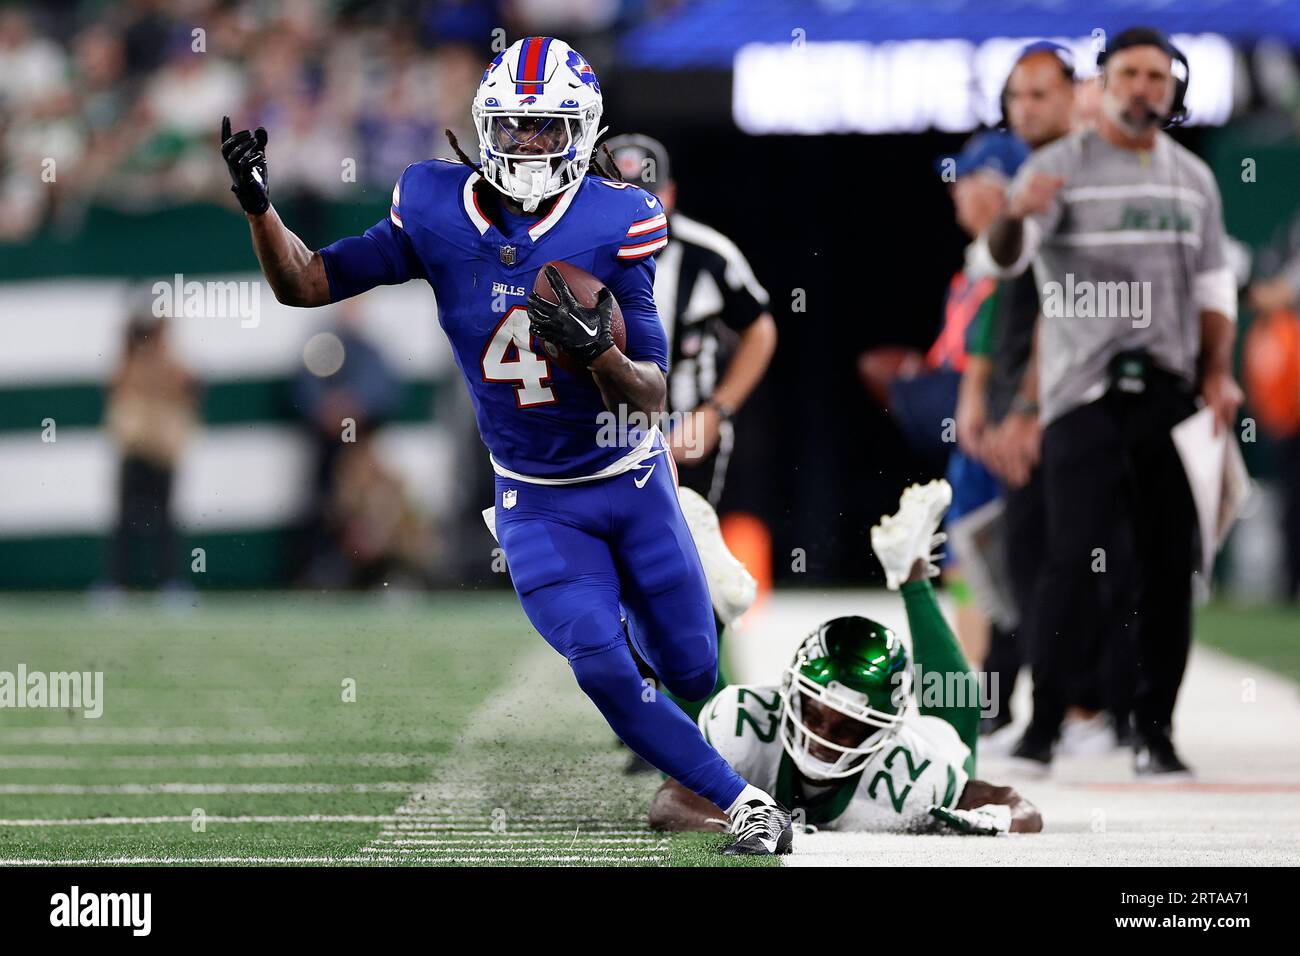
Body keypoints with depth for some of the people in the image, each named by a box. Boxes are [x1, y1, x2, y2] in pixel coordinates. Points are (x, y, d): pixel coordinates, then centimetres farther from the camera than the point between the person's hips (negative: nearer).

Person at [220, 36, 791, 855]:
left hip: (634, 485, 0)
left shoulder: (616, 222, -18)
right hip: (536, 504, 0)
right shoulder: (439, 212, -11)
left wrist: (600, 353, -38)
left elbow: (651, 396, -17)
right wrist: (257, 202, -22)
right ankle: (743, 802, -1)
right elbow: (307, 284, -5)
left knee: (691, 674, 9)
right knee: (602, 668, -18)